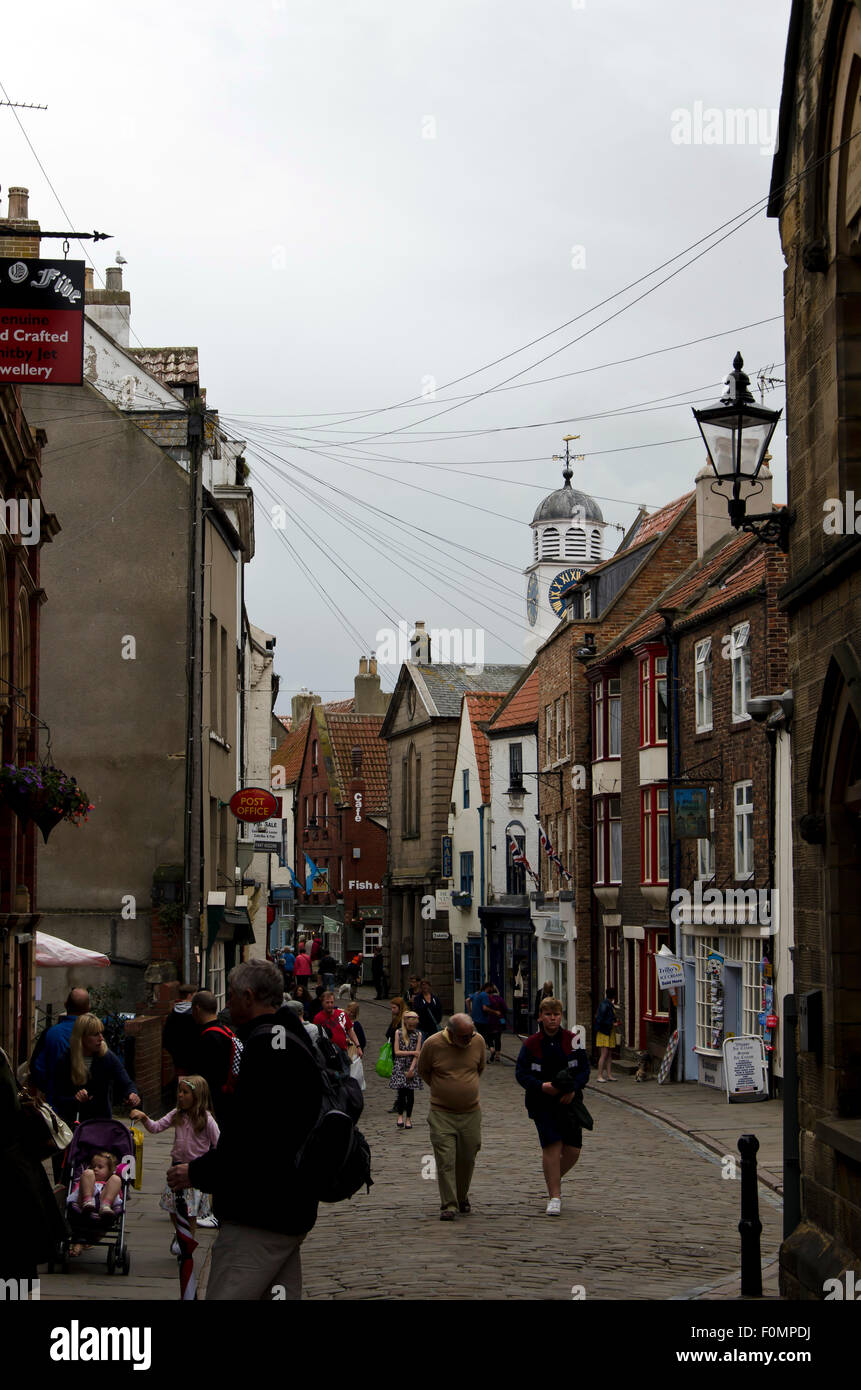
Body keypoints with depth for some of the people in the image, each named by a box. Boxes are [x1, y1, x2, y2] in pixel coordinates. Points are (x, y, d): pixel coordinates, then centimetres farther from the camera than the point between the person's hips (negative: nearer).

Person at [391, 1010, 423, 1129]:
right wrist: (412, 1052, -7)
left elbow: (417, 1054, -1)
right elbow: (397, 1052, -2)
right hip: (400, 1065, -1)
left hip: (412, 1065, 1)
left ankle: (408, 1118, 10)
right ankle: (400, 1115, 9)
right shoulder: (398, 1032, 2)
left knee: (410, 1092, 1)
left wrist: (412, 1069, -9)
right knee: (401, 1091, -8)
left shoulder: (418, 1034, 4)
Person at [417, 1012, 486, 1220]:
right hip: (442, 1113, -2)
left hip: (471, 1112, 3)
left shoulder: (478, 1041, -4)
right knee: (445, 1160, -8)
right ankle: (449, 1205, -5)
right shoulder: (432, 1044, -12)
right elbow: (423, 1071, 6)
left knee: (467, 1158, 9)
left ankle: (462, 1197, 29)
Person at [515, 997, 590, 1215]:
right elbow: (521, 1073, -2)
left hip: (569, 1101, 2)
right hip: (543, 1104, -2)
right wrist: (542, 1086, -18)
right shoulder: (531, 1044, -3)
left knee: (573, 1150, 0)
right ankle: (554, 1196, -2)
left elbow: (584, 1068, 4)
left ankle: (554, 1179, 30)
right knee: (552, 1146, -11)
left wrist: (573, 1089, -13)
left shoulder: (572, 1040, 1)